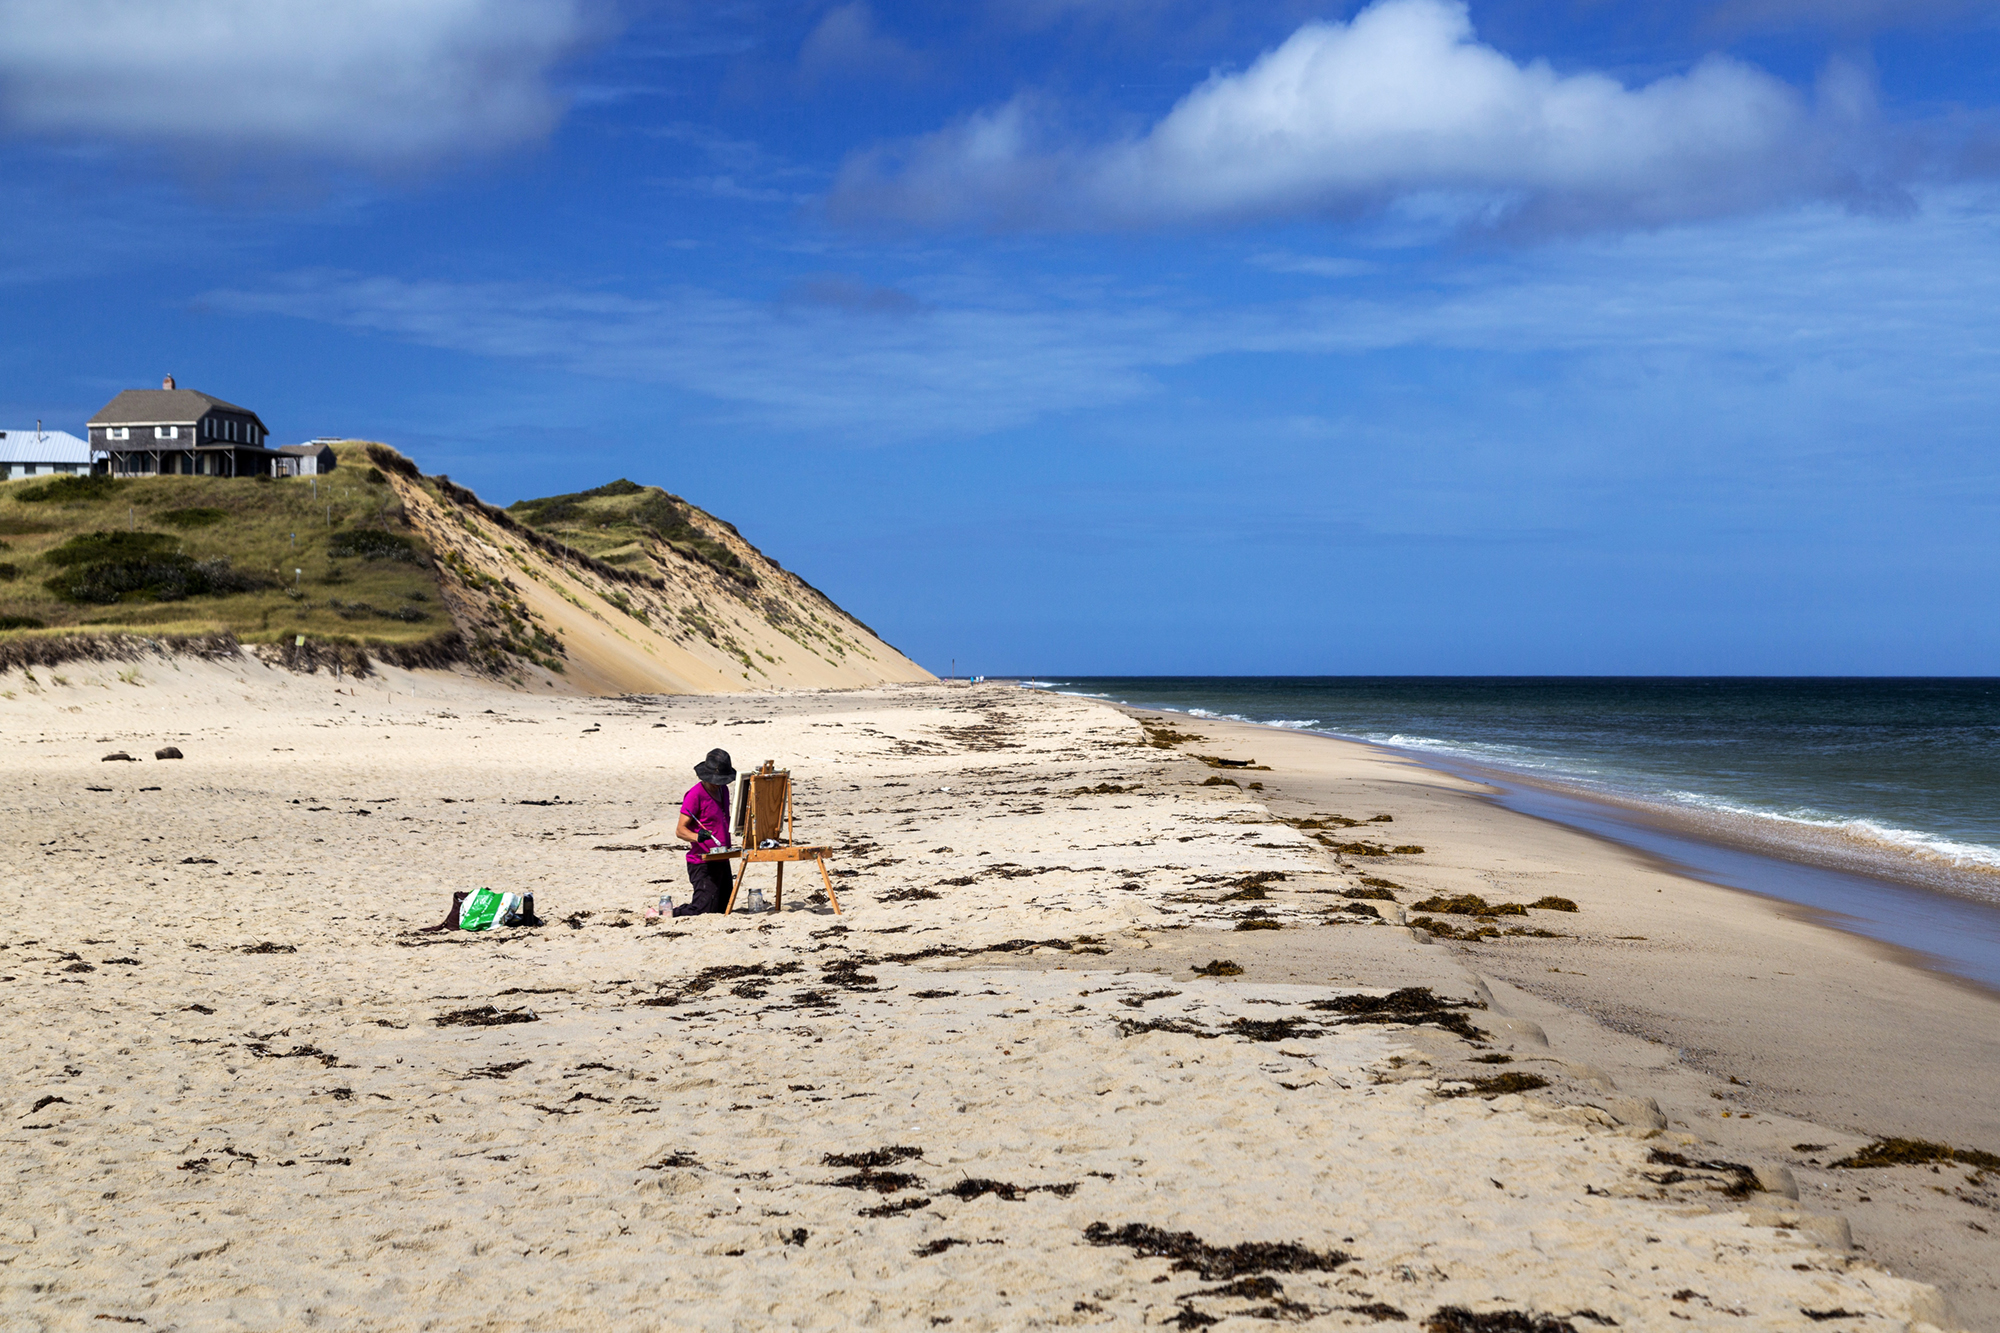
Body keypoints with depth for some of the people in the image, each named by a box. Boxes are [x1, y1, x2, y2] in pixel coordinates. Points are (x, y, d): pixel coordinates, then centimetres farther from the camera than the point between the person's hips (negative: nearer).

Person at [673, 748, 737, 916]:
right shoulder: (695, 794, -14)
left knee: (723, 907, 12)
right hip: (702, 862, -8)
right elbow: (680, 830, -18)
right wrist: (697, 837, -36)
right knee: (705, 908, -14)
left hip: (722, 860, 8)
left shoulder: (723, 790, 11)